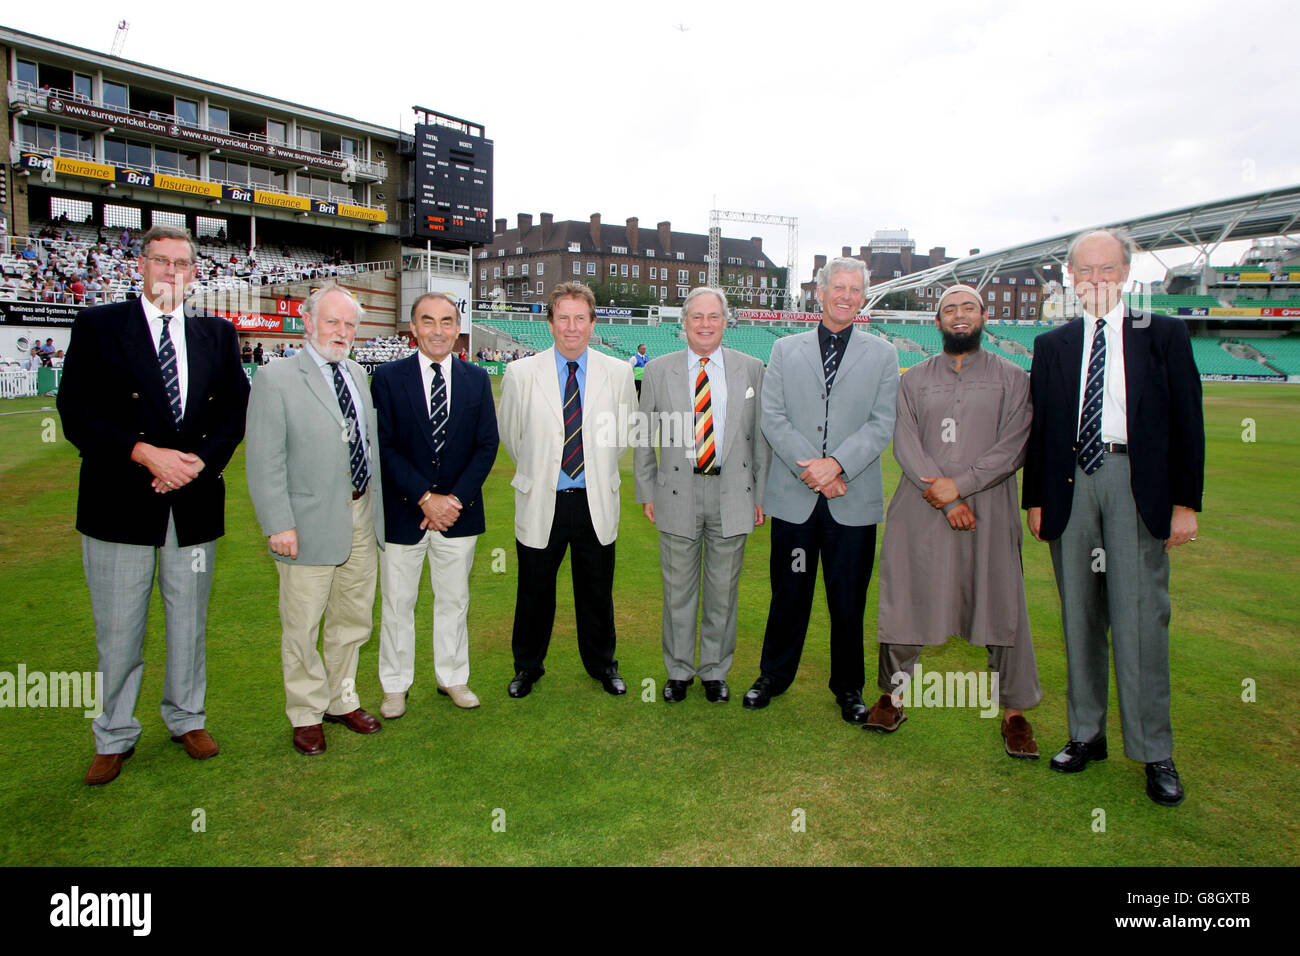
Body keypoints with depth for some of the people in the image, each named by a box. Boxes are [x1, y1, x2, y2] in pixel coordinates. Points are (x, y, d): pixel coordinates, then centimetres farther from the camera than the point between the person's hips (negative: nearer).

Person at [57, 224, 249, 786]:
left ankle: (187, 719, 32)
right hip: (120, 506, -2)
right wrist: (146, 455, -17)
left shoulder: (218, 335, 10)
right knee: (118, 632, 6)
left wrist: (197, 461, -9)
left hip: (195, 504, 2)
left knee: (189, 623, 14)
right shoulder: (97, 326, 2)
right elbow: (77, 414, -6)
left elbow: (235, 412, 7)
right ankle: (114, 737, 24)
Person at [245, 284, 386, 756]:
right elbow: (265, 462, -12)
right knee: (302, 627, 6)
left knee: (353, 619, 18)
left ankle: (342, 700, 35)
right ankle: (307, 714, 24)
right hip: (311, 523, -6)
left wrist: (377, 504, 11)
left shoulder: (357, 373, 11)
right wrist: (278, 524, -17)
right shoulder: (275, 378, -9)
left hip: (362, 516, 6)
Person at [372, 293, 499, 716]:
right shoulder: (388, 378, -3)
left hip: (459, 512, 2)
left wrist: (454, 498, -11)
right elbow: (385, 447, -8)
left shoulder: (477, 379, 4)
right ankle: (395, 686, 25)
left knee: (454, 600, 14)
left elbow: (487, 445, 0)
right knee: (398, 603, 8)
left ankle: (453, 678, 30)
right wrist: (425, 497, -16)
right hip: (403, 512, -2)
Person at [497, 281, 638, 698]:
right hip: (540, 503, -1)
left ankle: (602, 664, 35)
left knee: (597, 592, 14)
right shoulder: (521, 373, -4)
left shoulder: (618, 373, -2)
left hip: (596, 503, 1)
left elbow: (626, 432, 13)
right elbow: (509, 433, 10)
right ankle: (527, 666, 33)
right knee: (534, 593, 12)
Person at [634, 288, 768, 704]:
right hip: (678, 492, 0)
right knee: (678, 590, 10)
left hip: (733, 493, 0)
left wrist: (761, 494, 2)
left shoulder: (752, 369, 3)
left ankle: (715, 671, 28)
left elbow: (761, 435, 5)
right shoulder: (659, 370, 3)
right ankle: (679, 671, 28)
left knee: (724, 590, 10)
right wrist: (646, 492, 4)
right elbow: (645, 437, 7)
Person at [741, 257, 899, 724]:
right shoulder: (786, 349, 8)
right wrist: (809, 468, -11)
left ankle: (848, 687, 26)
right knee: (788, 592, 10)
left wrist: (837, 464, -15)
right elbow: (772, 417, 0)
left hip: (853, 499, 0)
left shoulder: (881, 353, 7)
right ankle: (774, 676, 28)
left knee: (849, 599, 8)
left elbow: (882, 424, -2)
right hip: (794, 495, 0)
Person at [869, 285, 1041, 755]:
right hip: (921, 510, 1)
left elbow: (1014, 447, -2)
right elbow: (905, 443, -1)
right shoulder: (914, 379, 10)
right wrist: (945, 501, -12)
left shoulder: (1011, 377, 8)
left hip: (988, 509, -1)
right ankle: (893, 696, 22)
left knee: (1001, 606, 1)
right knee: (904, 601, 5)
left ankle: (1015, 712, 16)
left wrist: (959, 484, -14)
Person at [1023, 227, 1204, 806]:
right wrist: (1035, 499, 5)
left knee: (1141, 618, -5)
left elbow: (1187, 422, 2)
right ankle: (1087, 734, 19)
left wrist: (1186, 502, -4)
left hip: (1138, 485, -2)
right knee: (1079, 616, 8)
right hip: (1070, 485, 3)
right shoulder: (1052, 345, 12)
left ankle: (1155, 752, 7)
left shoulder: (1165, 335, 6)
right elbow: (1039, 428, 11)